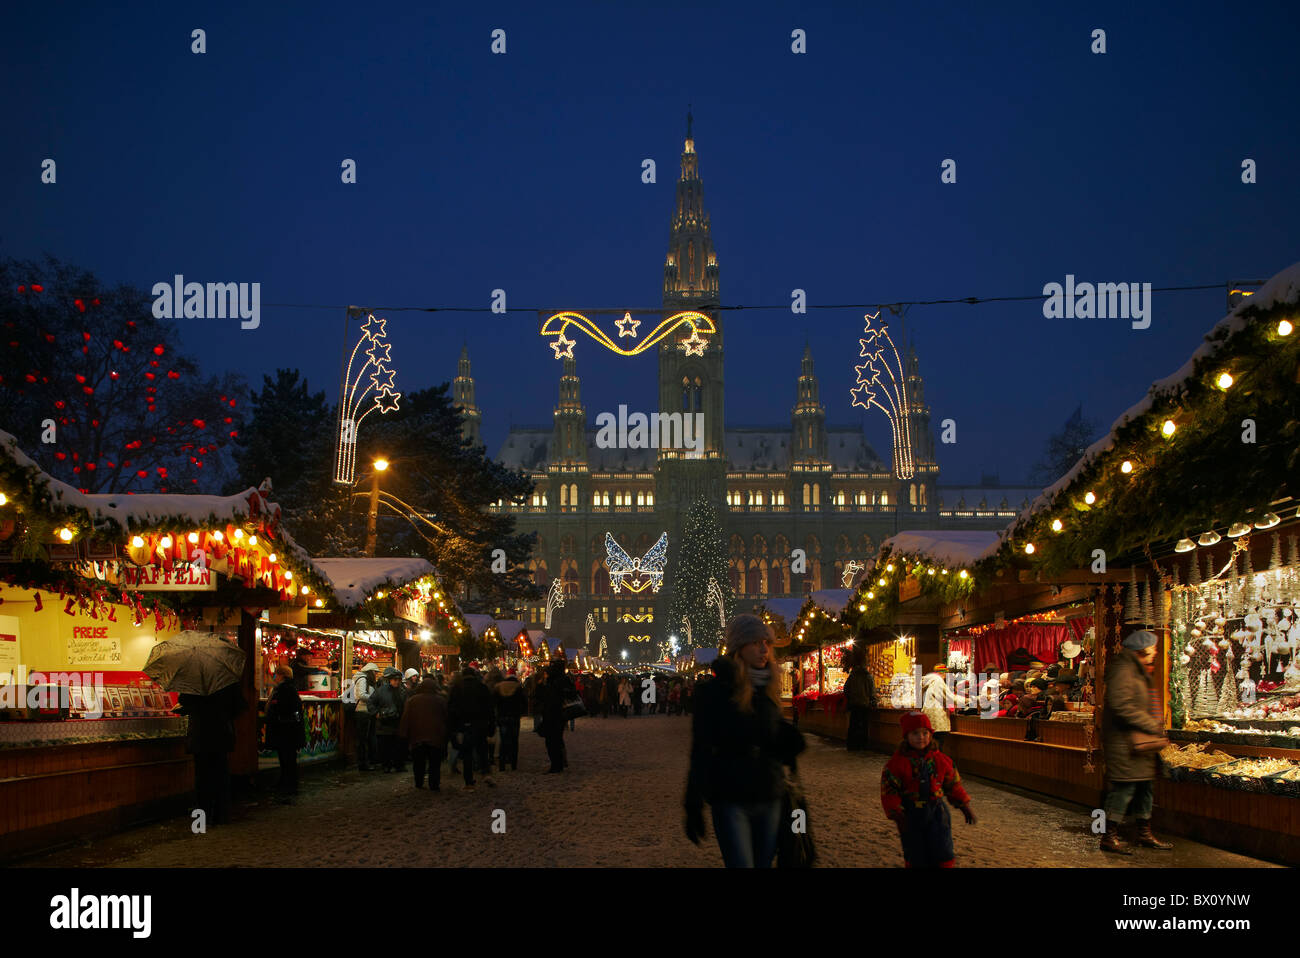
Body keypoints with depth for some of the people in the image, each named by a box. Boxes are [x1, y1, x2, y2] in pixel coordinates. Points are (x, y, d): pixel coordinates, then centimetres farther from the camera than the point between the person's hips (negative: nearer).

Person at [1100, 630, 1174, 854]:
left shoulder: (1139, 672, 19)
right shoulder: (1123, 671, -16)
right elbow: (1122, 705, -26)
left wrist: (1157, 723, 12)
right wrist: (1151, 725, -20)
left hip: (1140, 741, 11)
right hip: (1124, 741, -11)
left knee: (1144, 787, 14)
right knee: (1124, 787, -9)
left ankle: (1145, 834, 23)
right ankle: (1109, 837, -2)